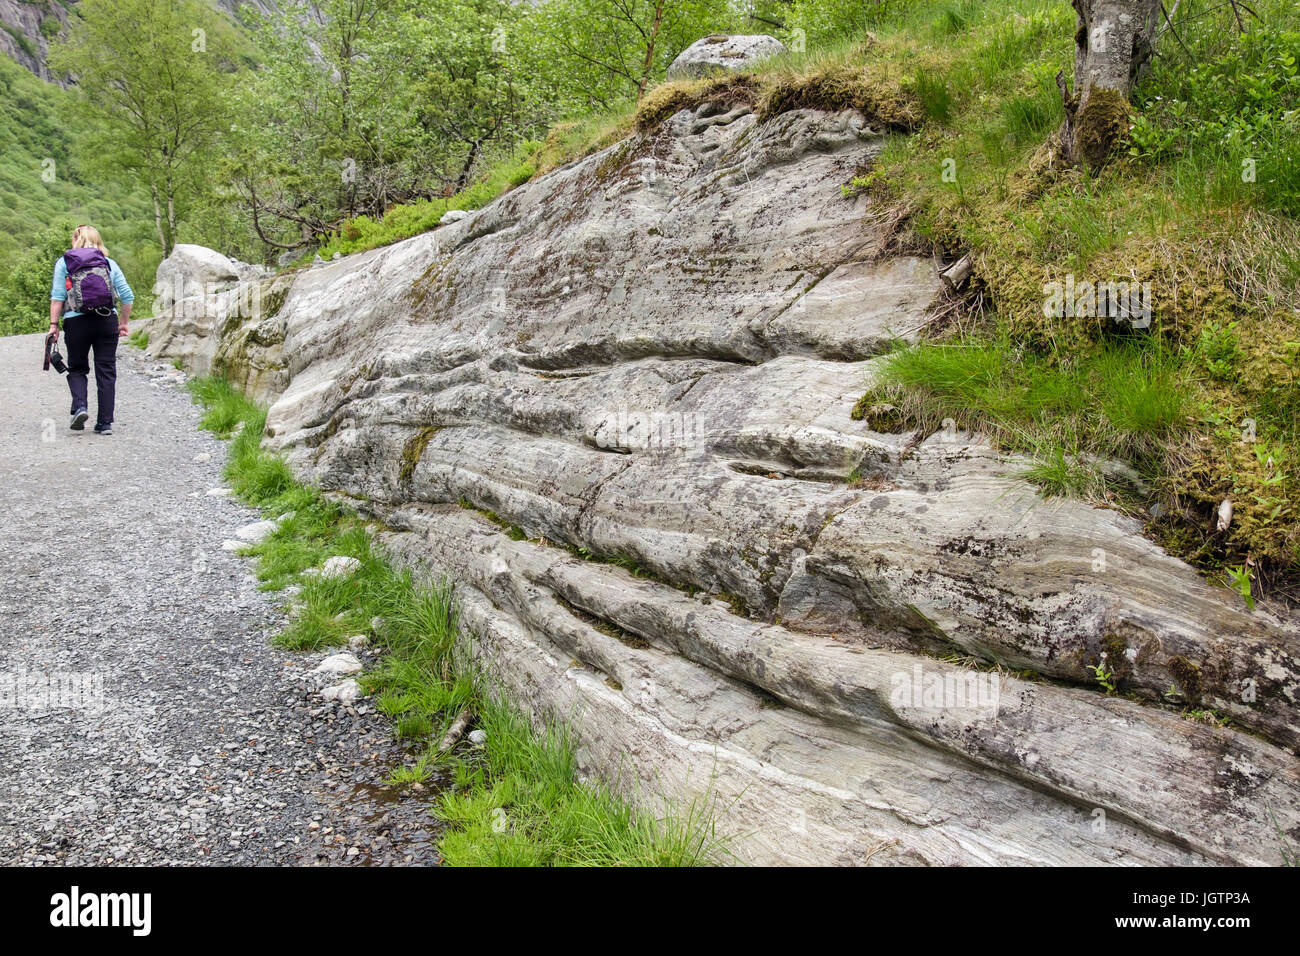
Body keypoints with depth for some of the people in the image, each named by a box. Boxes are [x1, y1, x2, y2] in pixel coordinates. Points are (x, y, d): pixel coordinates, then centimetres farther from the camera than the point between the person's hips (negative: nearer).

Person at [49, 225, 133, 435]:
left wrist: (53, 325, 0)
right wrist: (123, 323, 16)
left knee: (77, 368, 15)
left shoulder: (64, 263, 6)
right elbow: (127, 296, 7)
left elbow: (57, 297, -2)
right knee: (106, 372, 5)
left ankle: (80, 406, -8)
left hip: (76, 322, -1)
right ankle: (105, 423, 4)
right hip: (107, 321, 1)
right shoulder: (110, 264, 11)